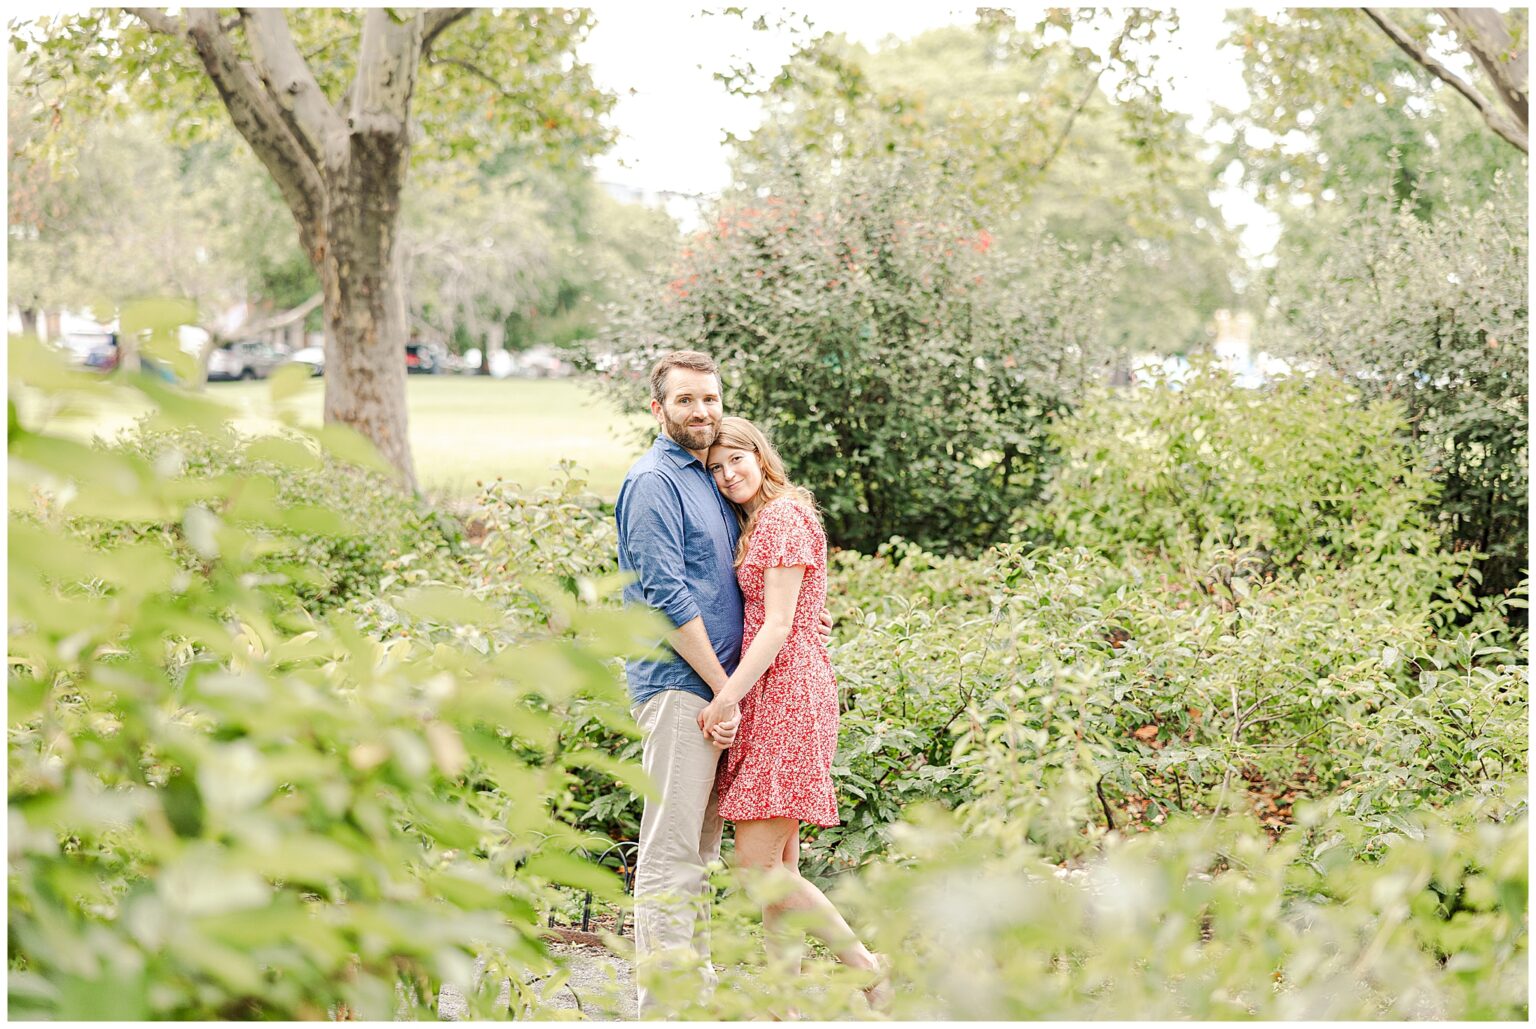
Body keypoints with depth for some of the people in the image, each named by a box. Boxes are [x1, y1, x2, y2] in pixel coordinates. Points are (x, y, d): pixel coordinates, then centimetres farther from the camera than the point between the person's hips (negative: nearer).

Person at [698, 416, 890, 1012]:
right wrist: (732, 696, 10)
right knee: (778, 868, 7)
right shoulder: (755, 522, 20)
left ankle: (872, 975, -7)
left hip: (788, 692, -10)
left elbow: (778, 627, -16)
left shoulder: (785, 516, -10)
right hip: (770, 697, 10)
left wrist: (727, 696, -20)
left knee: (758, 862, -13)